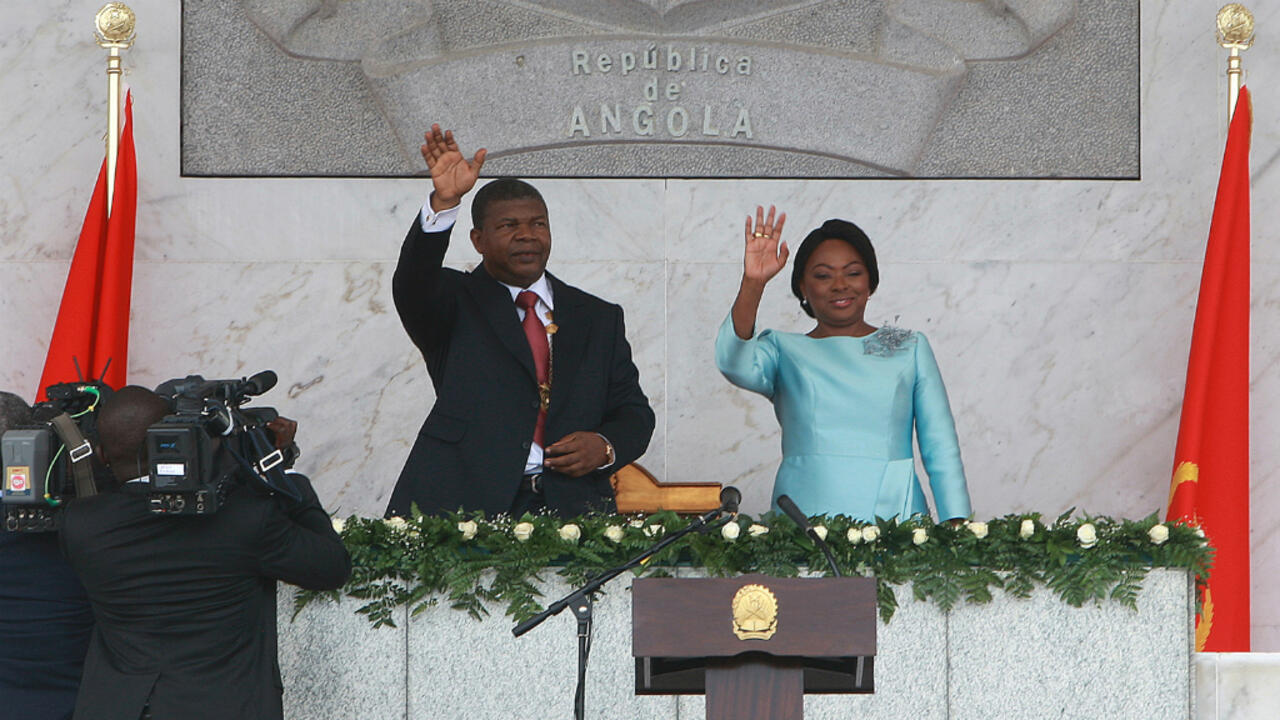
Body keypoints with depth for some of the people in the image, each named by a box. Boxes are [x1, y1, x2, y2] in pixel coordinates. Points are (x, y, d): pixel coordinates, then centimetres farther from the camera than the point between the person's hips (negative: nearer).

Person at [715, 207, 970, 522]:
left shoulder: (910, 348, 16)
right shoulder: (785, 350, 14)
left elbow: (942, 451, 12)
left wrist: (957, 528, 1)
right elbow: (733, 364, -8)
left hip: (894, 512, 1)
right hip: (804, 514, -1)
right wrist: (752, 284, -19)